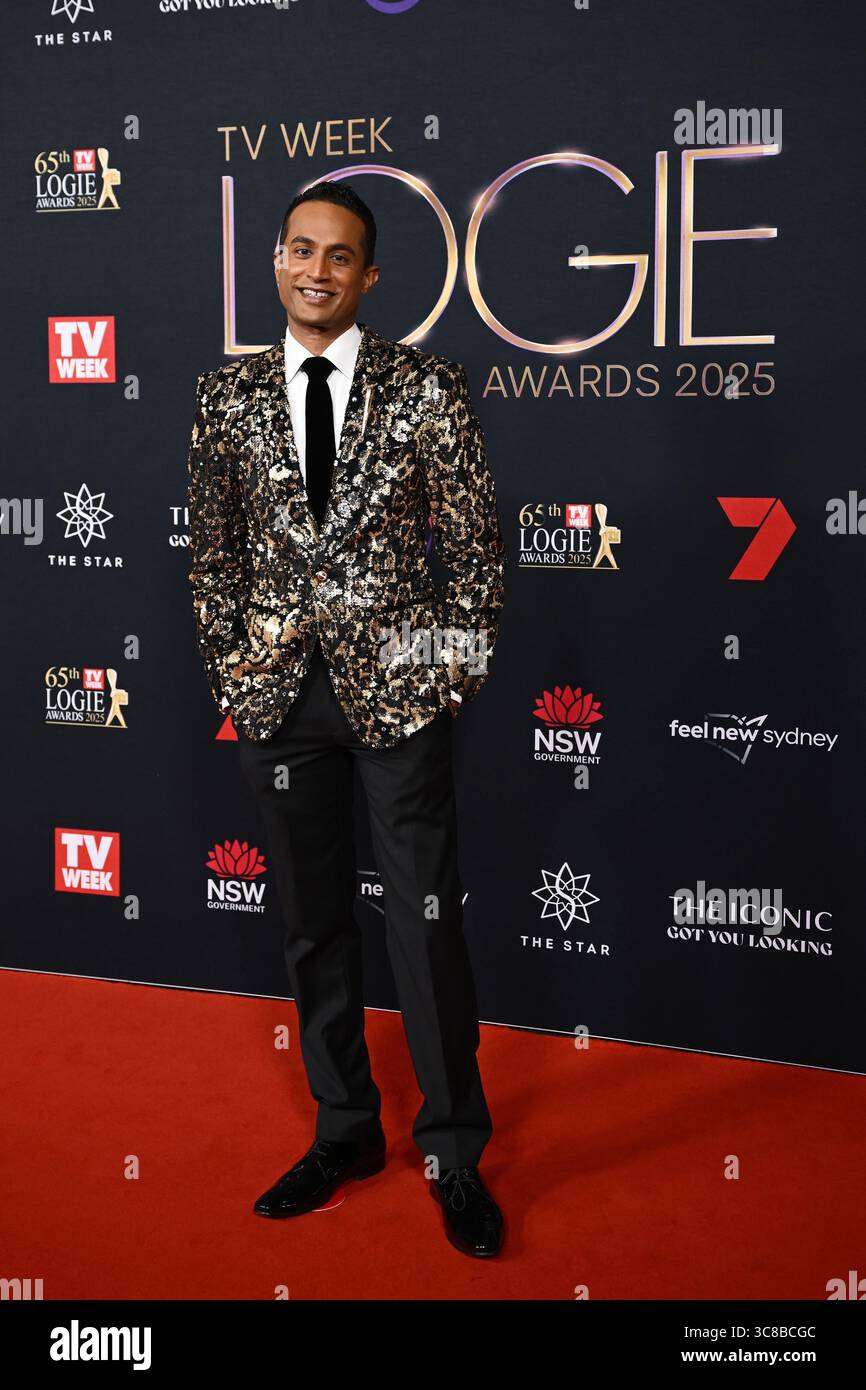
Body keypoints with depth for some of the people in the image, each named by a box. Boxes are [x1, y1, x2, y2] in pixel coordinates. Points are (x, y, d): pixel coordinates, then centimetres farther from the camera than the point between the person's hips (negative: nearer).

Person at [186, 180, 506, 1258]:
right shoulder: (228, 396, 8)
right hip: (279, 689, 3)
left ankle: (454, 1155, 17)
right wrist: (228, 663, 5)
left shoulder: (427, 389, -1)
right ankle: (344, 1132, 30)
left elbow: (477, 539, 1)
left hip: (396, 685, -3)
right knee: (313, 923, 12)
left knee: (426, 923, 0)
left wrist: (459, 661, -2)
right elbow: (211, 546, 12)